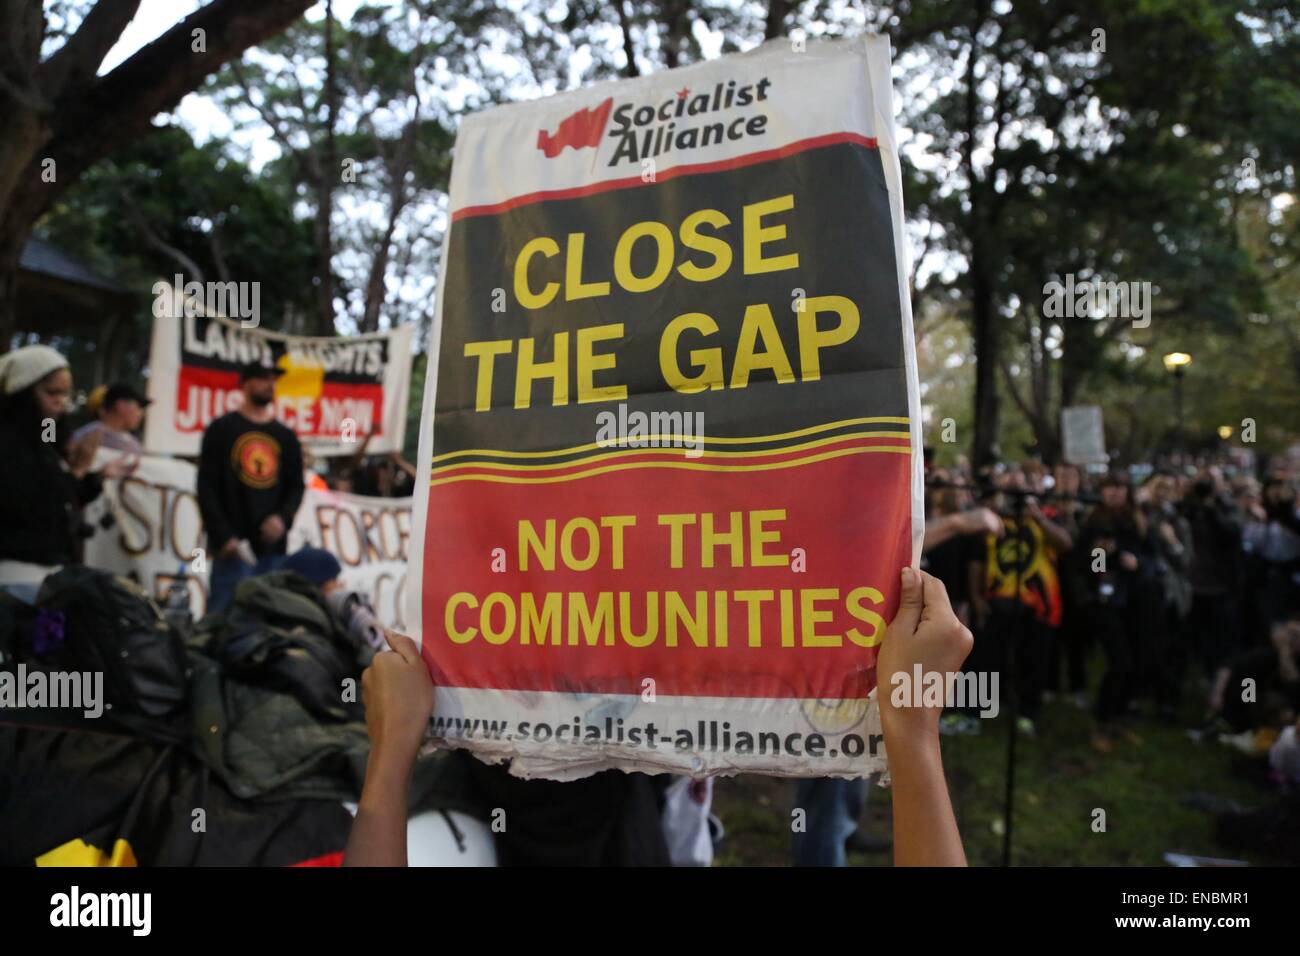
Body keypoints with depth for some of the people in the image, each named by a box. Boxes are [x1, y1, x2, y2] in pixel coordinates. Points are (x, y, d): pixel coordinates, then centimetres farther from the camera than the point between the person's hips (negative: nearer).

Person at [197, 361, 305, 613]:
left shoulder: (286, 437, 17)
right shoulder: (221, 430, 6)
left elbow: (296, 487, 14)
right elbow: (207, 488, 0)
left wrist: (283, 518, -8)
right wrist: (222, 536, -11)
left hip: (273, 545, 4)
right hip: (234, 546, -4)